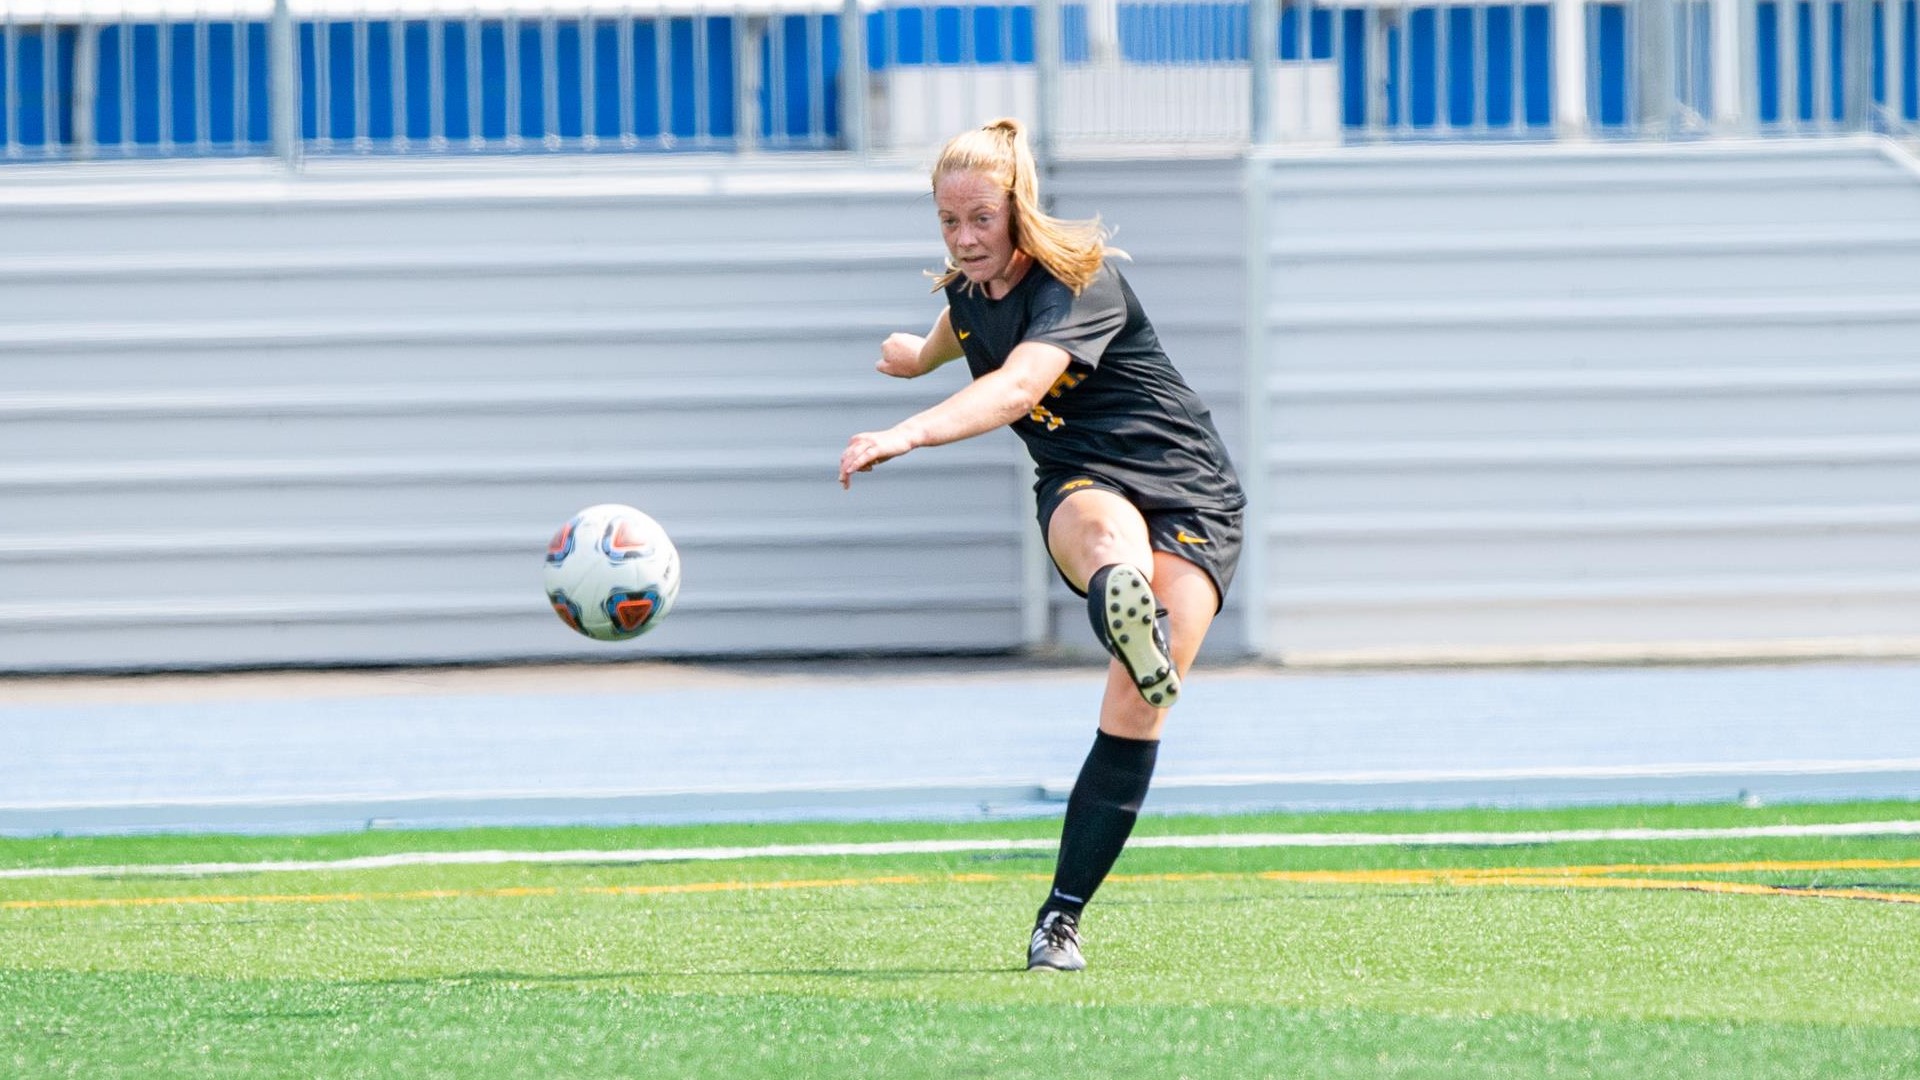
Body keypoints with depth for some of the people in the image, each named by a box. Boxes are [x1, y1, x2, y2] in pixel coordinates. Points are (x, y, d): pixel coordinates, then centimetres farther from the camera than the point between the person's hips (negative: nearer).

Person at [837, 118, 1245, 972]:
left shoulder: (1081, 283, -19)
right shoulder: (970, 291, 4)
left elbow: (1018, 385, -38)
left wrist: (909, 434, -53)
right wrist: (920, 355, 57)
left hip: (1189, 500, -4)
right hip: (1081, 484, 4)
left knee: (1135, 711, -19)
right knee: (1106, 528, -39)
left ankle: (1061, 917, -8)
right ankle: (1125, 608, -80)